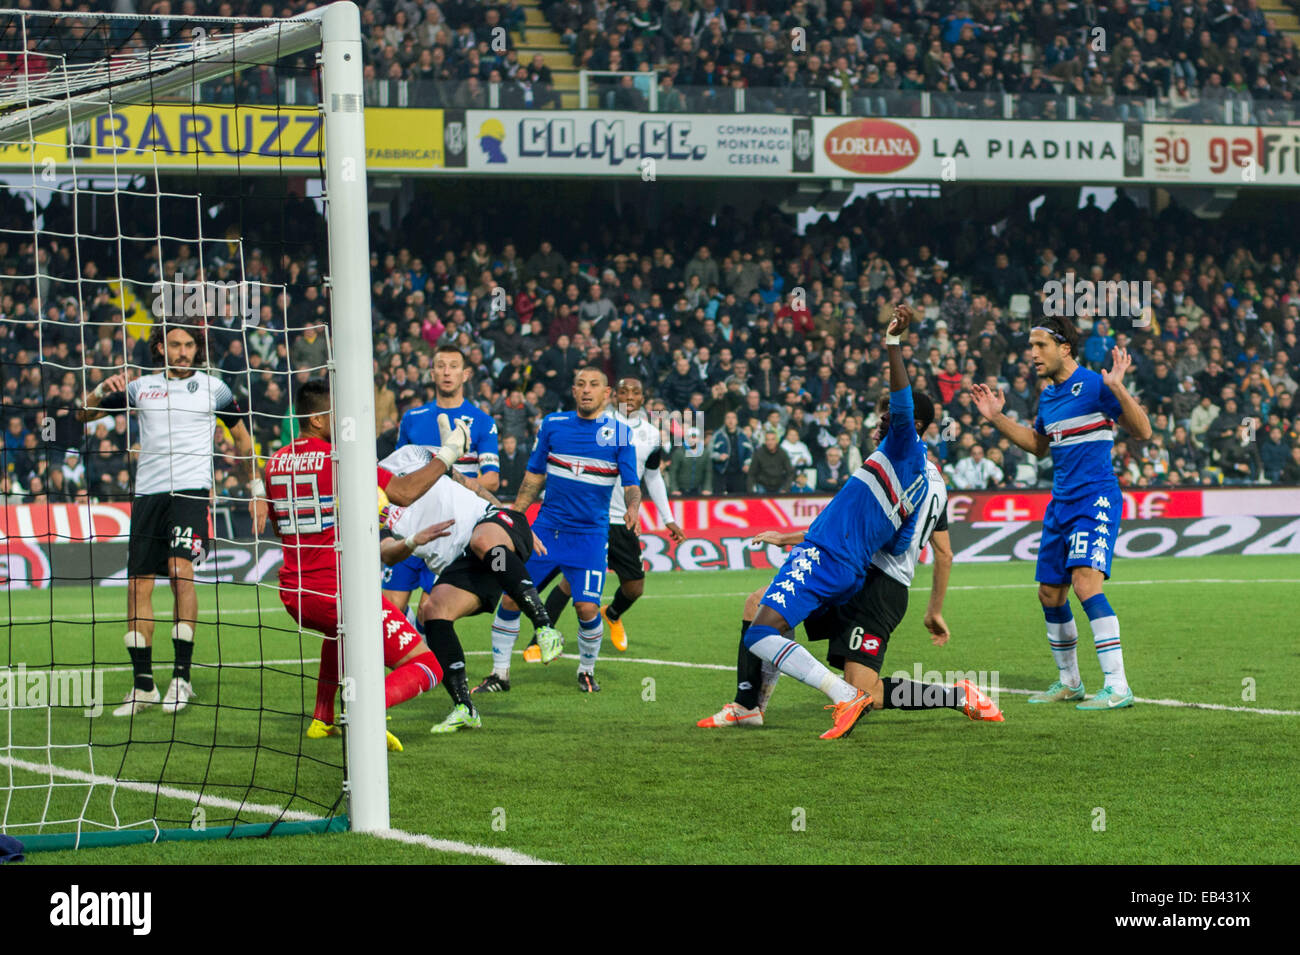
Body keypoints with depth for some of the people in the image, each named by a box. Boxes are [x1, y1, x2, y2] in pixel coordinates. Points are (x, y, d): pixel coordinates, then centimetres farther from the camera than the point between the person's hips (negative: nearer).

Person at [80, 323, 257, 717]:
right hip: (148, 493, 3)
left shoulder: (212, 388, 8)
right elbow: (85, 414, 15)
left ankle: (182, 676, -20)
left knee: (181, 569, -22)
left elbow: (241, 437, 19)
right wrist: (103, 389, -5)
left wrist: (255, 488, 17)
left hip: (191, 492, -3)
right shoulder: (140, 388, 12)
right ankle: (143, 686, 6)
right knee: (138, 584, -1)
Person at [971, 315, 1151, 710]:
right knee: (1050, 594, 11)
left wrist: (1117, 388, -28)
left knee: (1085, 581, -23)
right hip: (1061, 503, 9)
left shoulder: (1094, 385, -11)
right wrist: (997, 418, 21)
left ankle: (1117, 687, -21)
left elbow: (1142, 431, -15)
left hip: (1096, 499, -9)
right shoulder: (1048, 395, 13)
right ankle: (1069, 682, 28)